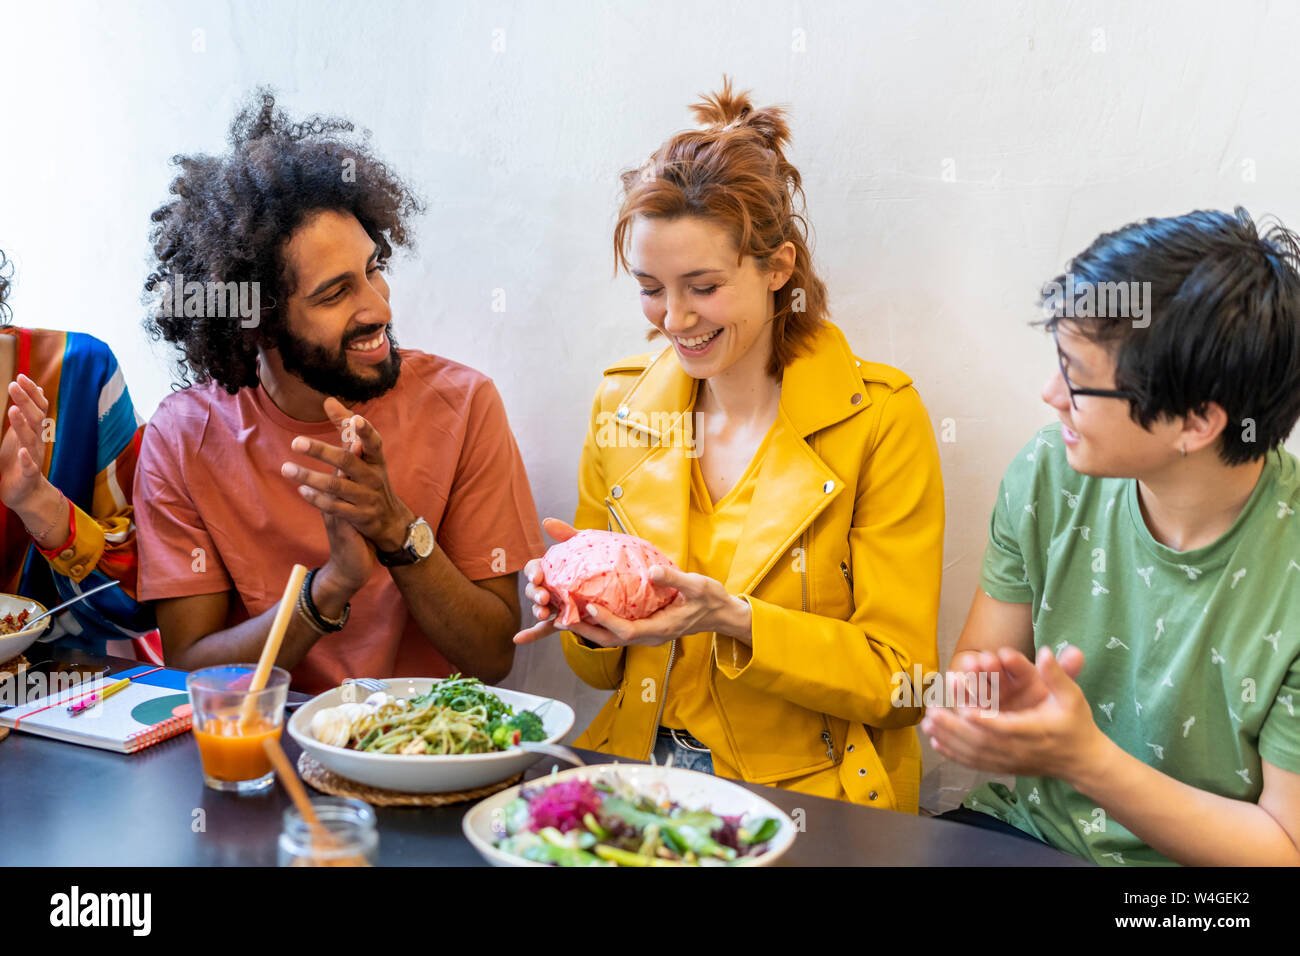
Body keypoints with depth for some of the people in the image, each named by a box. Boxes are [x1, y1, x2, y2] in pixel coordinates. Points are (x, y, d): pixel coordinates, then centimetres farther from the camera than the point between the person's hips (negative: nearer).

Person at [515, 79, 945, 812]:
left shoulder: (878, 417, -5)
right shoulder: (623, 405, 8)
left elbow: (899, 681, -5)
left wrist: (733, 621, -18)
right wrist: (585, 611, -8)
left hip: (810, 791, -4)